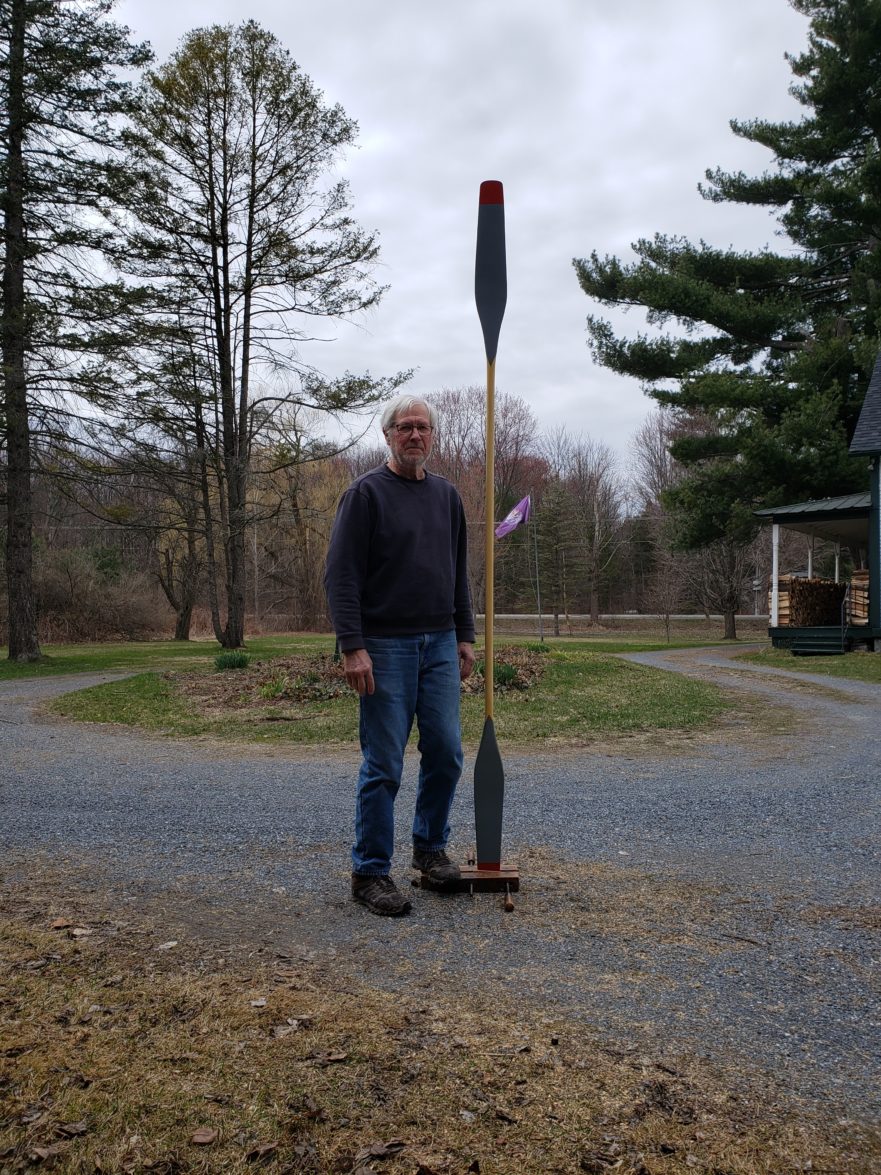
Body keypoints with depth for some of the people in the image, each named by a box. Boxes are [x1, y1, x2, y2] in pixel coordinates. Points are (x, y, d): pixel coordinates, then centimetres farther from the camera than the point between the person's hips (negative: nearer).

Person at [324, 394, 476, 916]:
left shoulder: (447, 495, 12)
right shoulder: (367, 493, -6)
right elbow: (341, 575, -11)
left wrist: (466, 635, 12)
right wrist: (352, 647, -18)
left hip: (440, 644, 6)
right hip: (385, 647, -5)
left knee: (446, 754, 8)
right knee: (384, 765, -1)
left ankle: (431, 847, 28)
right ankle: (370, 872, 11)